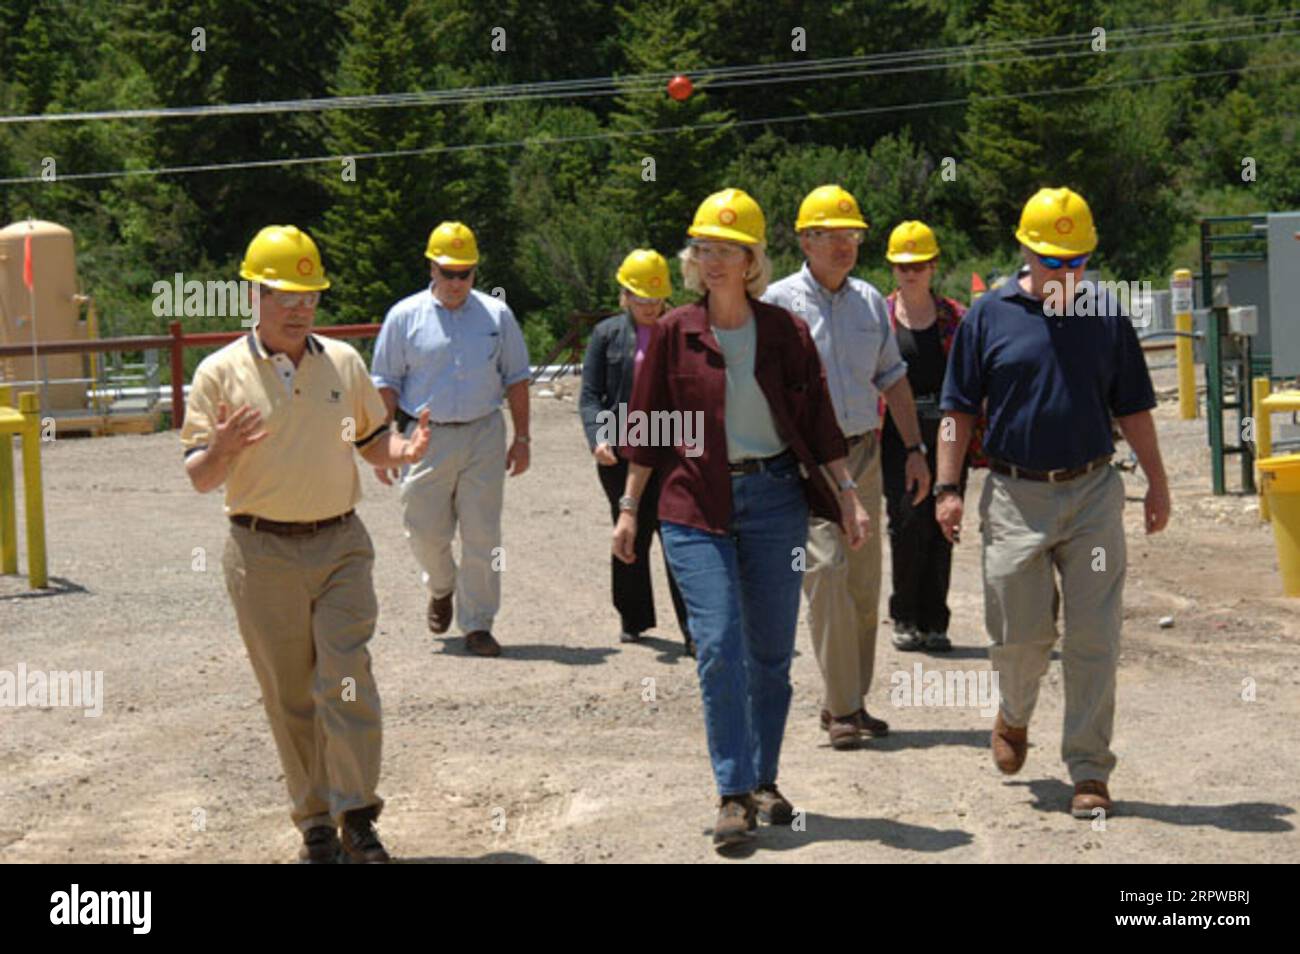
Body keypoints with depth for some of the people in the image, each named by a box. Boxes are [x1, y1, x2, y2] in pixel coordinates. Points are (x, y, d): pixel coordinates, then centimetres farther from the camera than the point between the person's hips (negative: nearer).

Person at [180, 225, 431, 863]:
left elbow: (371, 439, 17)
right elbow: (199, 479, -2)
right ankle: (316, 824, 16)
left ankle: (357, 817, -1)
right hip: (263, 553, -1)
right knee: (289, 696, 5)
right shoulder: (221, 373, -2)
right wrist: (221, 450, -24)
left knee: (346, 681, -8)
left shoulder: (344, 362, 8)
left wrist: (403, 451, -5)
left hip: (341, 545, 1)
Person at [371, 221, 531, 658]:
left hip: (484, 437, 0)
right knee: (425, 531, 3)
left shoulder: (497, 315, 7)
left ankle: (477, 625, 9)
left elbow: (516, 379, 11)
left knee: (482, 536, 0)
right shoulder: (405, 317, 3)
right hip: (427, 438, 0)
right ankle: (441, 589, 35)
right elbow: (386, 384, 5)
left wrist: (521, 438, 6)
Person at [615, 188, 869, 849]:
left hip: (774, 497, 1)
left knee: (772, 650, 6)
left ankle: (763, 780, 20)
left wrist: (846, 494, 4)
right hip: (696, 504, -1)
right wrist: (629, 507, 7)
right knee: (718, 646, -11)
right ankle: (734, 794, -7)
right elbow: (649, 426, 7)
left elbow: (816, 418, 7)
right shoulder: (673, 333, 1)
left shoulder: (783, 331, 2)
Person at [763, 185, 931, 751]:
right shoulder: (781, 302, -4)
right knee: (827, 575, -15)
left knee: (863, 586, 7)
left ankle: (848, 703, 17)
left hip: (863, 454, 6)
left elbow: (892, 379, 19)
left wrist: (914, 447, 14)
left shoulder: (870, 302, 12)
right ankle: (842, 708, -10)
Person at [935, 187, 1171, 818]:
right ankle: (1014, 716, 33)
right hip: (1015, 497, -1)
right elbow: (959, 409, 5)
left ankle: (1089, 771, 6)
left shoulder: (1106, 318, 7)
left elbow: (1132, 409, 13)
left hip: (1093, 492, 1)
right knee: (1019, 633, 1)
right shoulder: (990, 316, 2)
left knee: (1093, 638, -2)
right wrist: (948, 488, -2)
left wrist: (1157, 482, 10)